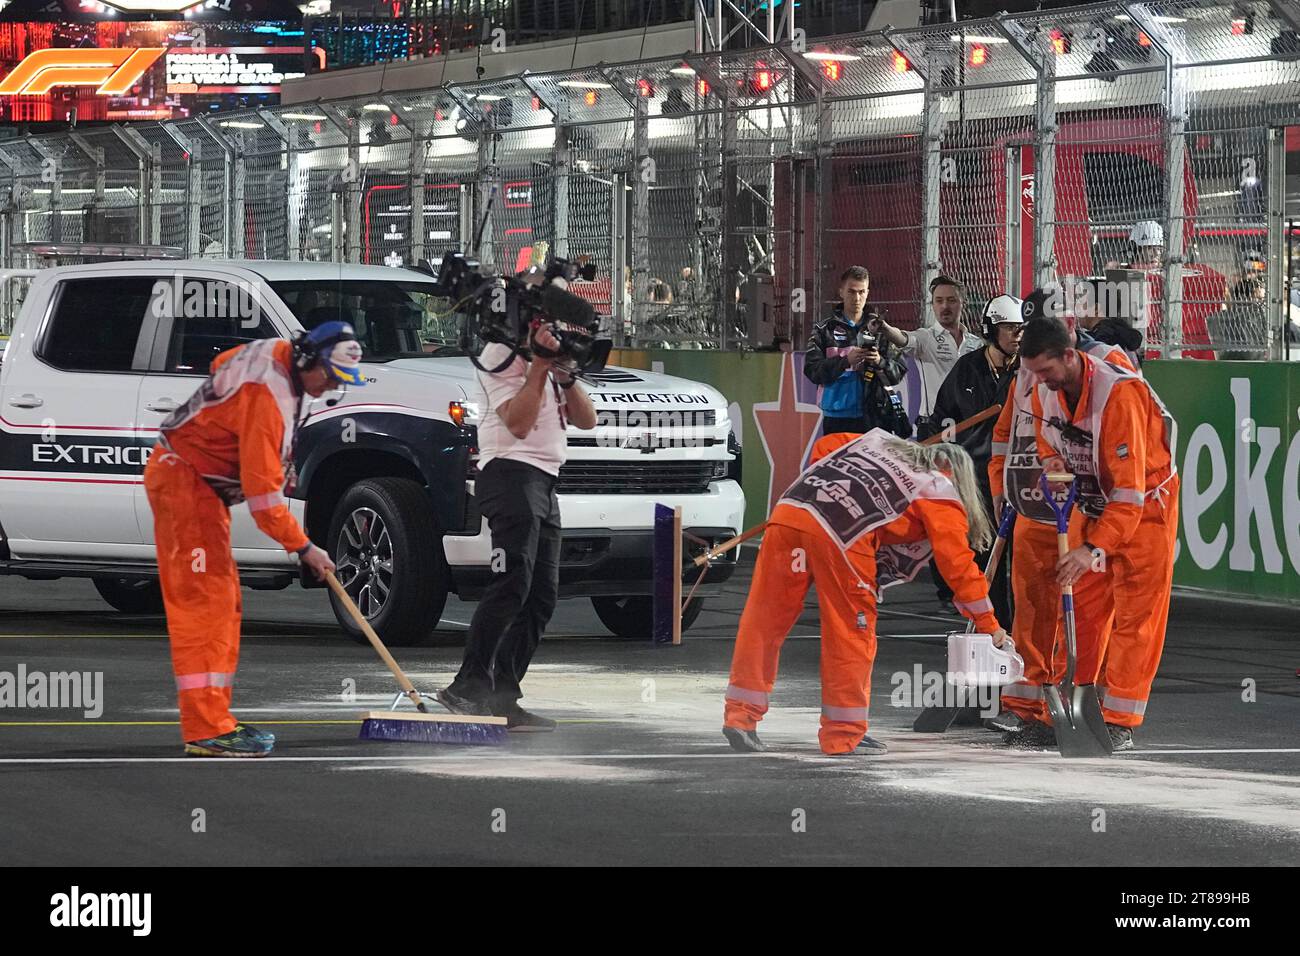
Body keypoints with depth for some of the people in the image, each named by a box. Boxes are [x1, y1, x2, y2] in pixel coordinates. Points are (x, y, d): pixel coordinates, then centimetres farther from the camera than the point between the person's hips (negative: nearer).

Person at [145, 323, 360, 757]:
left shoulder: (277, 356, 2)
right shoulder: (266, 395, -28)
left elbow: (222, 363, 25)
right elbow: (261, 490, -28)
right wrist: (302, 547, -23)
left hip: (202, 484, 11)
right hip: (182, 481, -11)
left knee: (222, 602, 12)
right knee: (204, 602, -15)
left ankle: (214, 719, 17)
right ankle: (206, 731, -20)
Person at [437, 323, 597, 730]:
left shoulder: (548, 360, 25)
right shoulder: (501, 355, -2)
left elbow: (586, 419, 18)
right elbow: (519, 423, -15)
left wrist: (565, 376, 2)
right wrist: (540, 365, -12)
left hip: (544, 482, 9)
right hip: (511, 472, -9)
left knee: (541, 598, 3)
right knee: (512, 583, -21)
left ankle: (502, 698, 1)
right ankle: (469, 687, -23)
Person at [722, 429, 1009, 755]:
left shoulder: (880, 440, 34)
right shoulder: (941, 495, 17)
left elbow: (824, 447, 33)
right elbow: (959, 563, 12)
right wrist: (989, 625, 17)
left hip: (787, 509, 6)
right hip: (840, 536, -6)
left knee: (765, 618, 10)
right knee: (852, 633, 8)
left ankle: (740, 716, 13)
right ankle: (844, 735, 13)